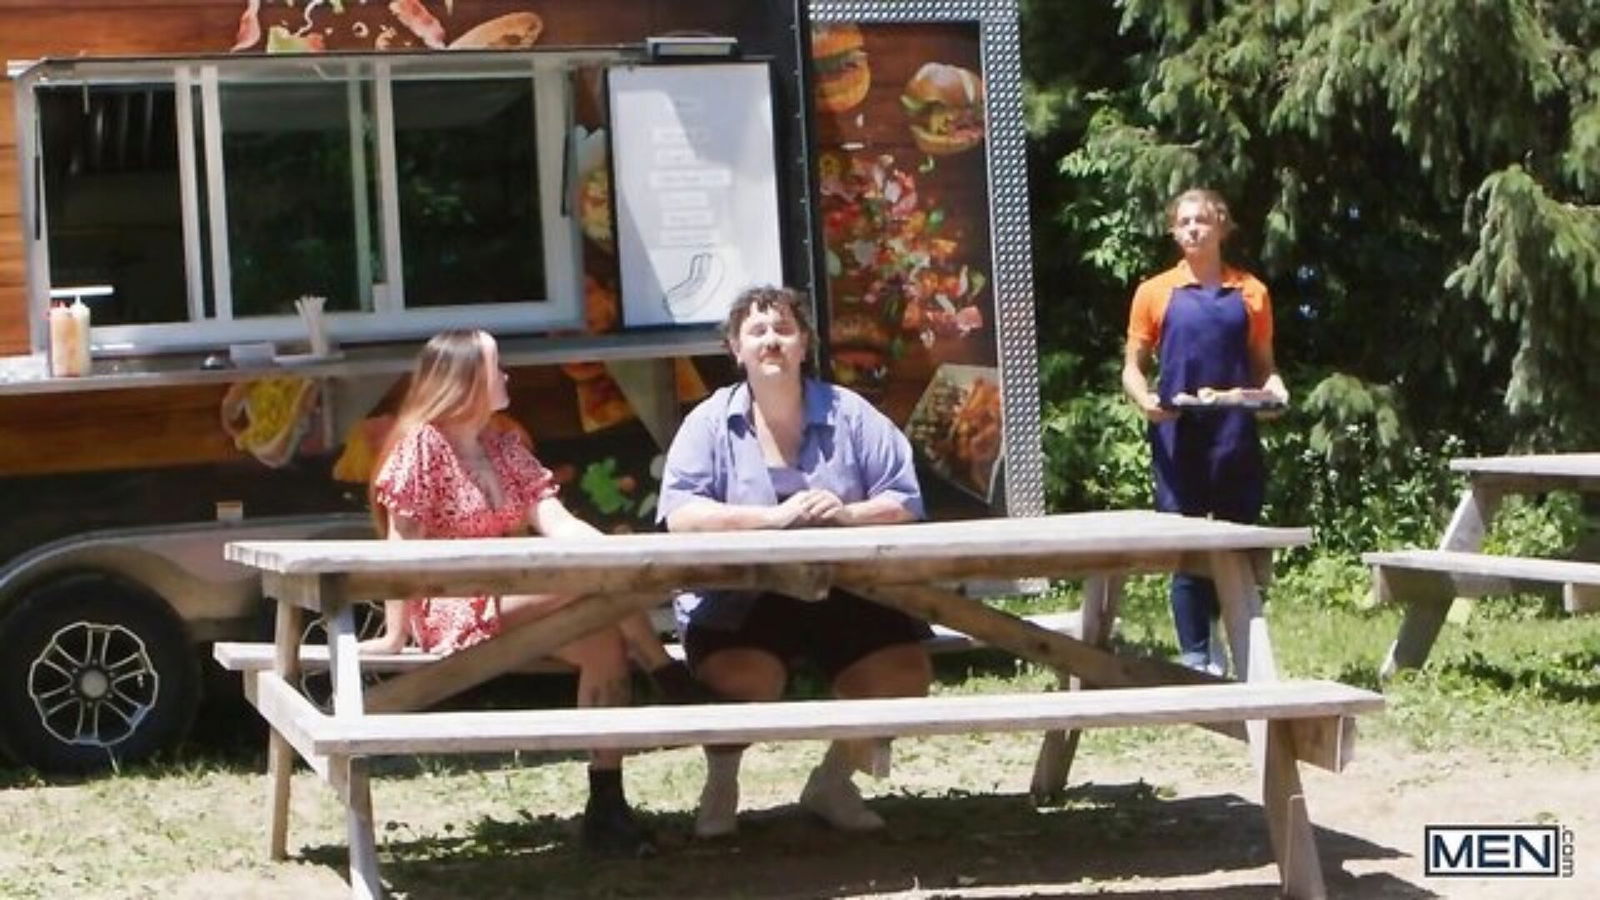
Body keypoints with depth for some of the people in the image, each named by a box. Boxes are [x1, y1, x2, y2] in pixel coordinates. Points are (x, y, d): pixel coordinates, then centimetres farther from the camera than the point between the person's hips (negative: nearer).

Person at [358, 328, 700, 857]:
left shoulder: (505, 447, 14)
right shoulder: (422, 444, -8)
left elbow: (557, 522, 2)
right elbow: (403, 545, -13)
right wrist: (396, 636, -19)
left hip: (510, 602, 7)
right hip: (452, 610, -7)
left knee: (605, 644, -21)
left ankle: (607, 805, -16)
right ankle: (669, 676, -13)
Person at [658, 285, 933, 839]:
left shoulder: (850, 416, 10)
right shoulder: (710, 423, 4)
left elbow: (905, 503, 4)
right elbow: (680, 515, -11)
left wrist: (848, 514, -16)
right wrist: (772, 516, -19)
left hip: (844, 594, 3)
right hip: (739, 599, -3)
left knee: (904, 673, -20)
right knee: (743, 676, -34)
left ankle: (834, 780, 9)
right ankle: (721, 783, -1)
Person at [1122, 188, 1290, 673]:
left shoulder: (1251, 293, 9)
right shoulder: (1155, 293, 6)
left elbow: (1262, 365, 14)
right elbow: (1133, 366, 8)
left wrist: (1273, 388, -8)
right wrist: (1145, 400, -13)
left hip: (1236, 437, 1)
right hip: (1177, 437, -1)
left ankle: (1228, 648, 22)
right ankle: (1195, 659, 4)